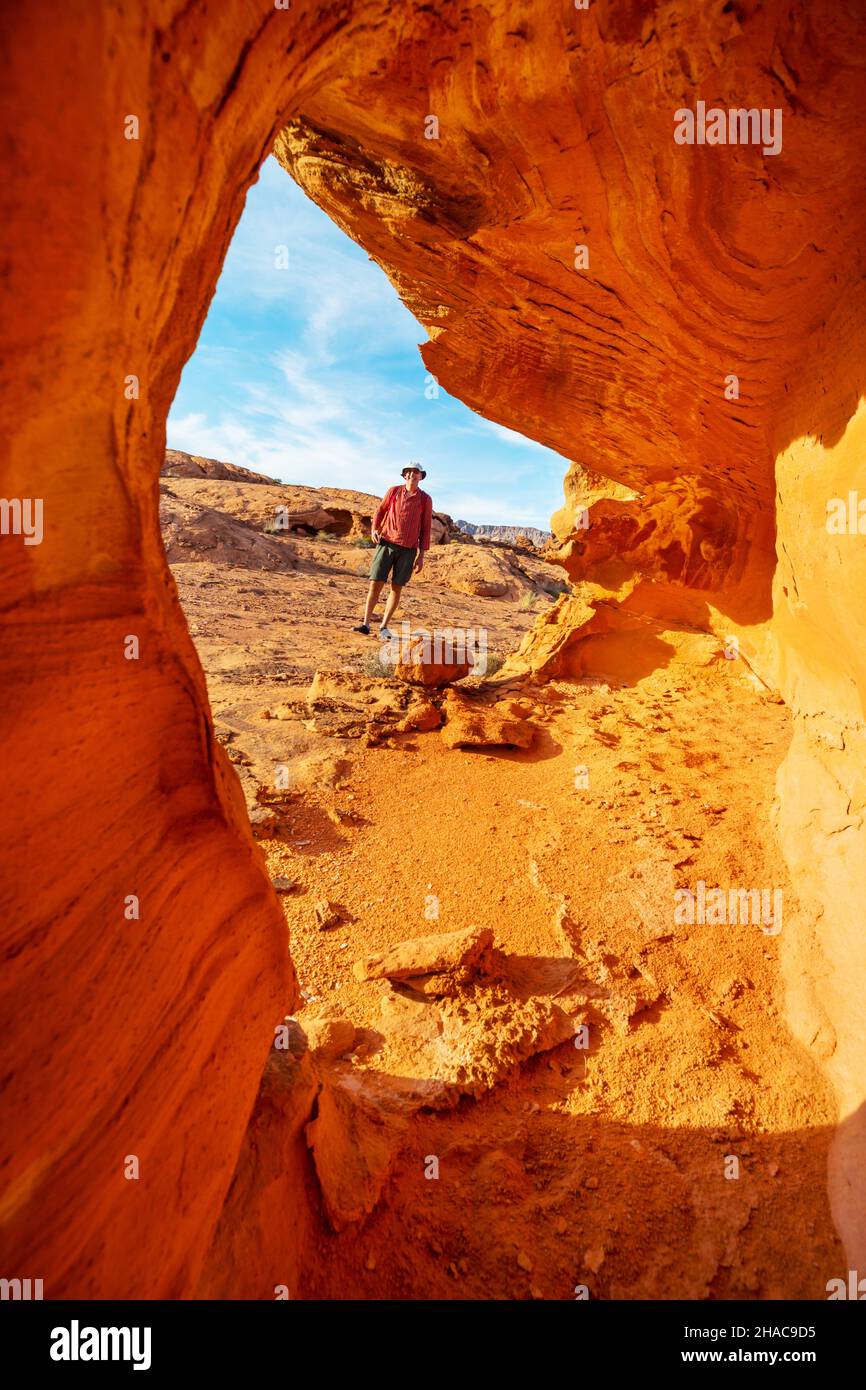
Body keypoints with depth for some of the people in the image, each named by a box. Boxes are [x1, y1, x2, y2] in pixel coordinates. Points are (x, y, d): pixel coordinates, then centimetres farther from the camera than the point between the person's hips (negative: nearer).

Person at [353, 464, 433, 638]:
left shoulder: (425, 499, 3)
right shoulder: (393, 491, 5)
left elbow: (425, 529, 4)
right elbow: (380, 511, 14)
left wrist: (421, 556, -1)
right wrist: (374, 530, -7)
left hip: (408, 550, 0)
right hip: (386, 544, 0)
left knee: (397, 588, 0)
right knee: (375, 584, -5)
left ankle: (384, 627, 9)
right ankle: (365, 624, 3)